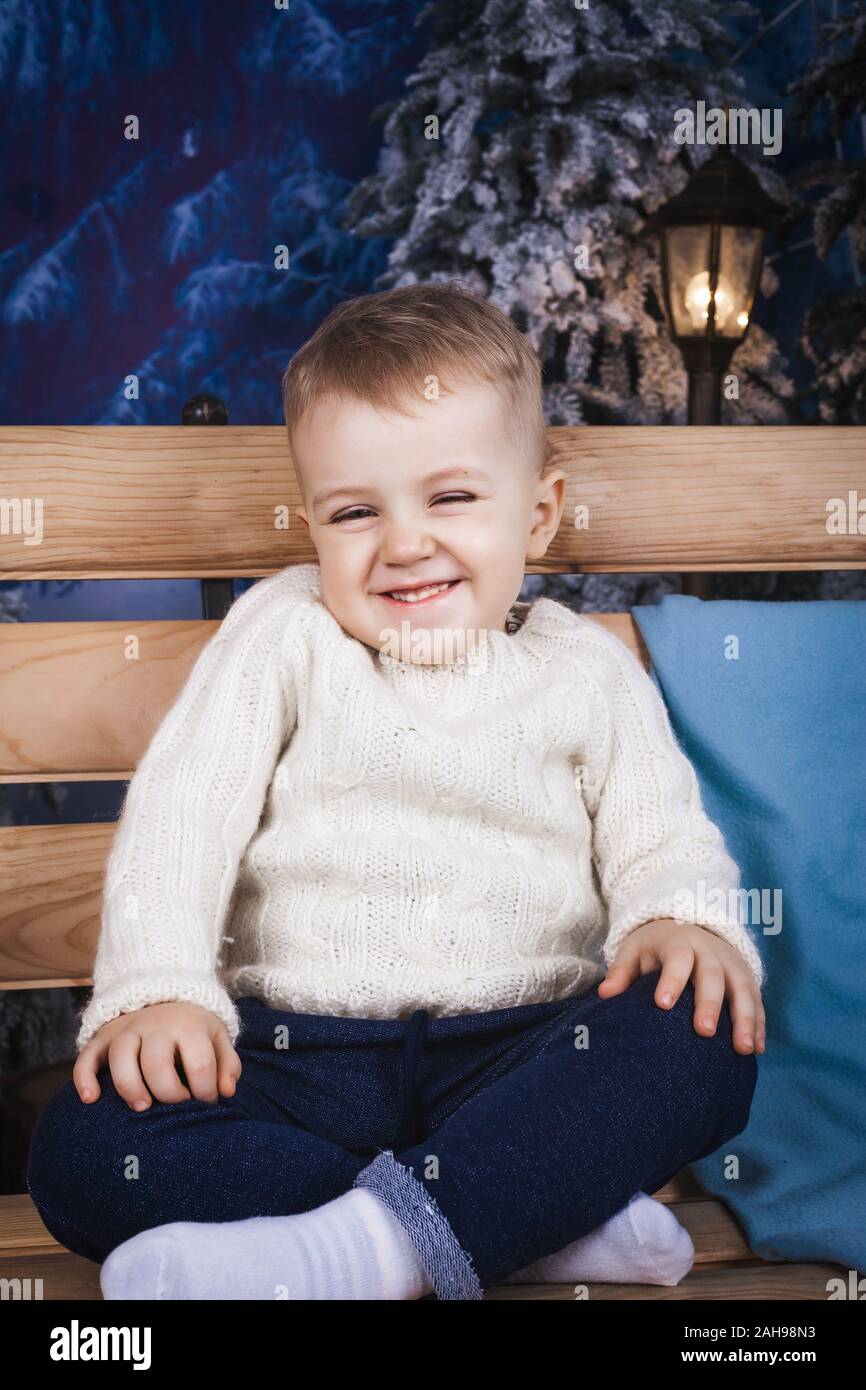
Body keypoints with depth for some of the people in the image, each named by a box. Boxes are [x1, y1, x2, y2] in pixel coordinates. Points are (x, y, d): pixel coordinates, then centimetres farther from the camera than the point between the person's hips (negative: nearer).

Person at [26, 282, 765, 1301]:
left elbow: (661, 842, 8)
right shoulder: (284, 632, 9)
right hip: (301, 1051, 1)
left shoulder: (587, 671, 12)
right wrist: (157, 986, -13)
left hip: (519, 1049, 0)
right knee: (83, 1148, -25)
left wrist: (685, 921, -17)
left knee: (702, 1041, -29)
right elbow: (177, 813, 3)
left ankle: (374, 1244, -35)